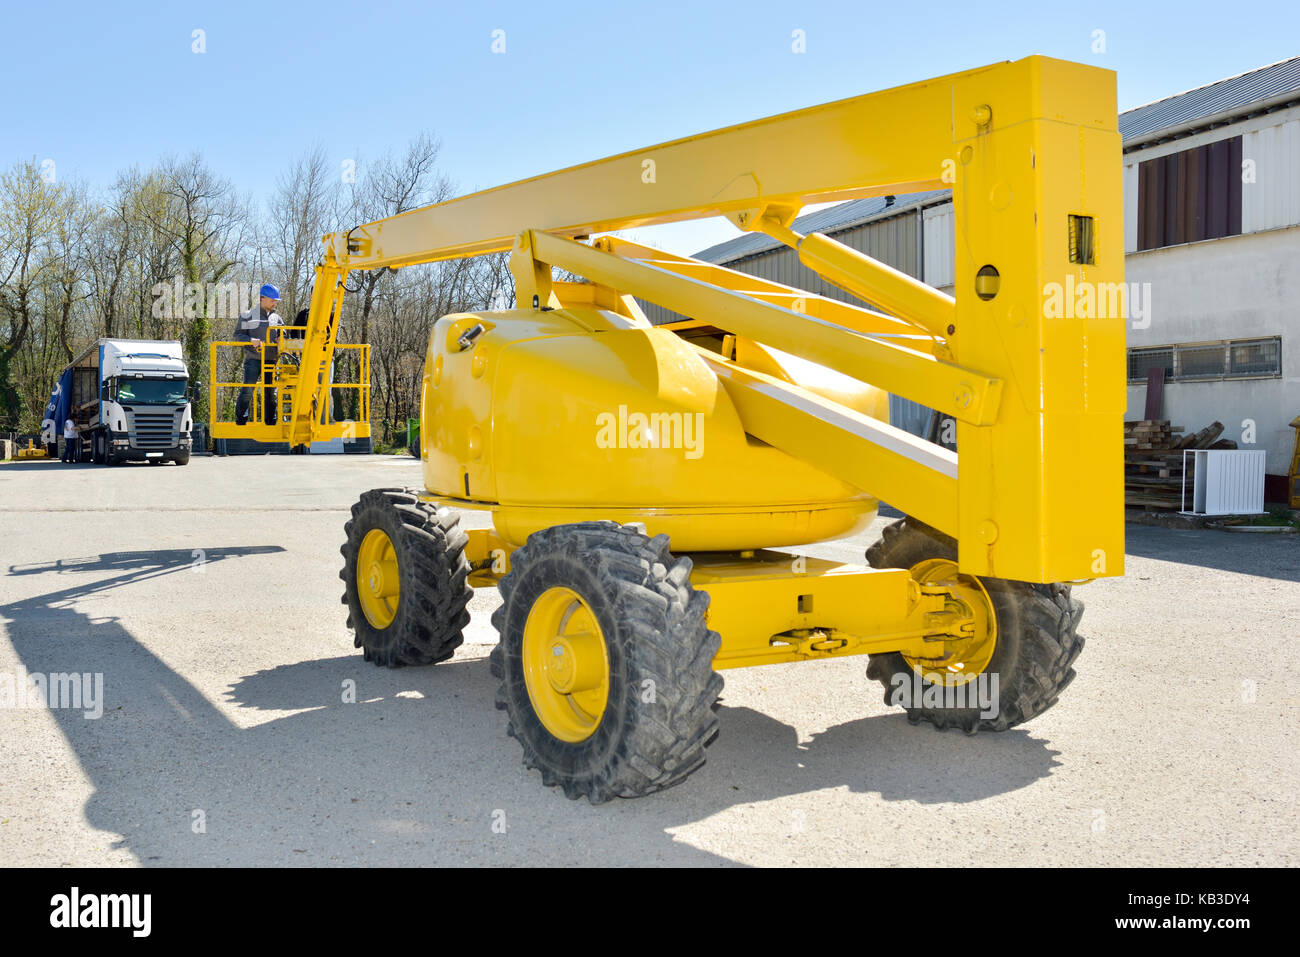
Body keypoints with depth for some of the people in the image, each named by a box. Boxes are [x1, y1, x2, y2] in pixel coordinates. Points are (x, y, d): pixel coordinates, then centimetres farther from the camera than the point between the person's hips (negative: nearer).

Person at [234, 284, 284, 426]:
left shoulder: (276, 317, 16)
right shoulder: (248, 315, 2)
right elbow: (238, 335, 1)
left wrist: (280, 340, 1)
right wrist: (250, 340, -17)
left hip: (271, 359, 5)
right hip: (253, 359, -5)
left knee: (270, 392, 7)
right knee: (248, 390, -9)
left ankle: (270, 421, 14)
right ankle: (240, 422, -2)